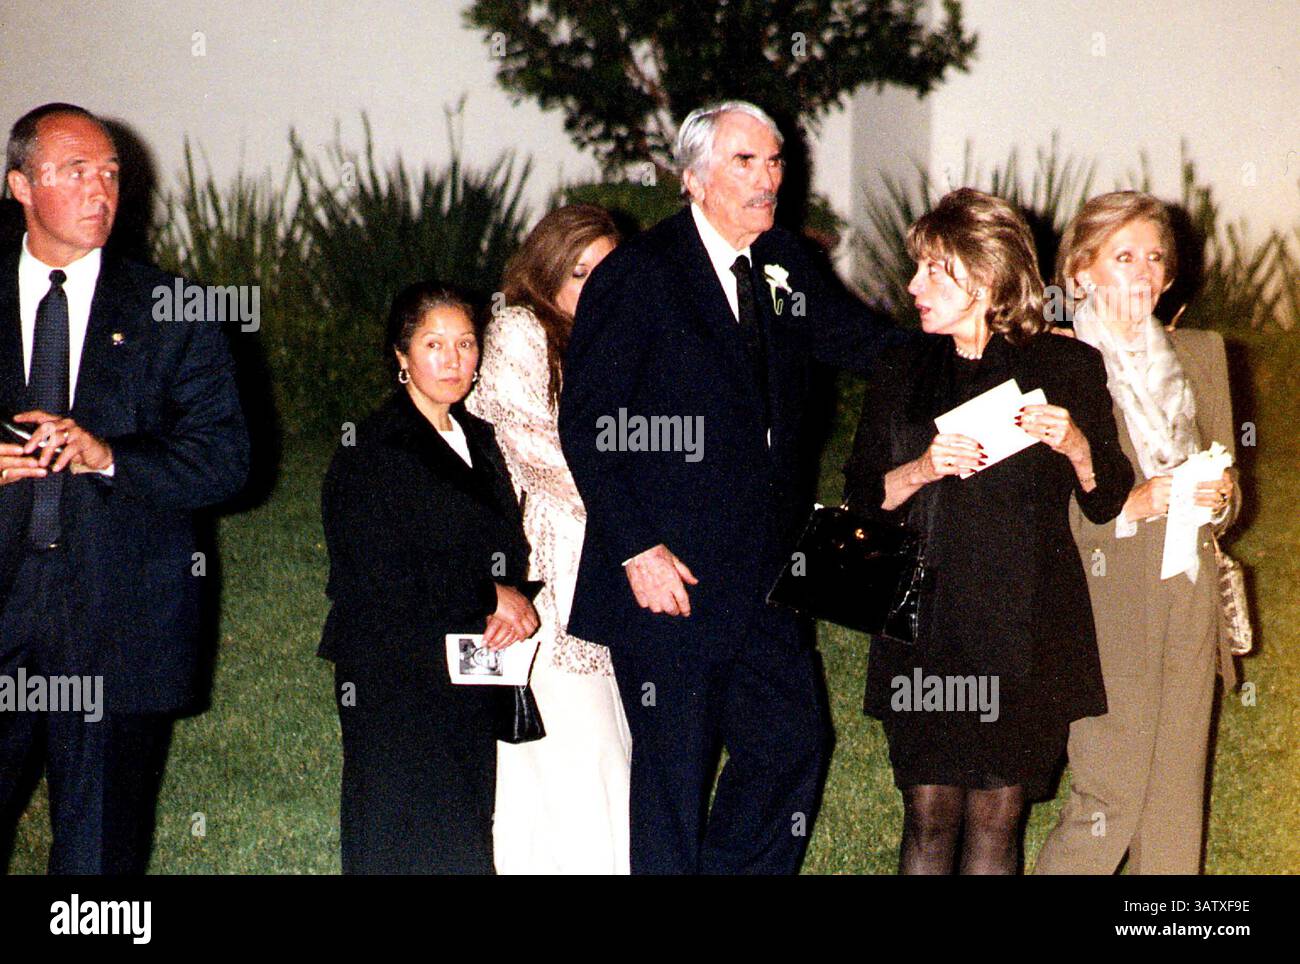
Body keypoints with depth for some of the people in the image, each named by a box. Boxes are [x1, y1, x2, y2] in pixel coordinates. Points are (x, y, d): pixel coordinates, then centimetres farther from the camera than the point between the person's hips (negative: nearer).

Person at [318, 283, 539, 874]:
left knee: (467, 840, 4)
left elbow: (509, 552, 17)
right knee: (408, 843, -6)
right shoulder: (371, 449, -7)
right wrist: (488, 595, -7)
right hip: (395, 684, -7)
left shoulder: (479, 441, 16)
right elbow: (378, 580, -14)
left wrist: (516, 602, -7)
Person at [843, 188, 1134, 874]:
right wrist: (923, 469, -10)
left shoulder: (1066, 367, 4)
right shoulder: (900, 374, 11)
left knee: (997, 819, 2)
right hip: (926, 630, 2)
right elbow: (862, 500, 8)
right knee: (929, 817, 0)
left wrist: (1077, 445, -12)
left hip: (1029, 631, -1)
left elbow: (1108, 502, 7)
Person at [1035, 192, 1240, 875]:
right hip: (1109, 613, -5)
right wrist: (1132, 506, -20)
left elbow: (1227, 500, 17)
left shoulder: (1201, 355, 13)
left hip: (1190, 611, 5)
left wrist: (1220, 498, -5)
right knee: (1109, 805, -6)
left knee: (1177, 803, 7)